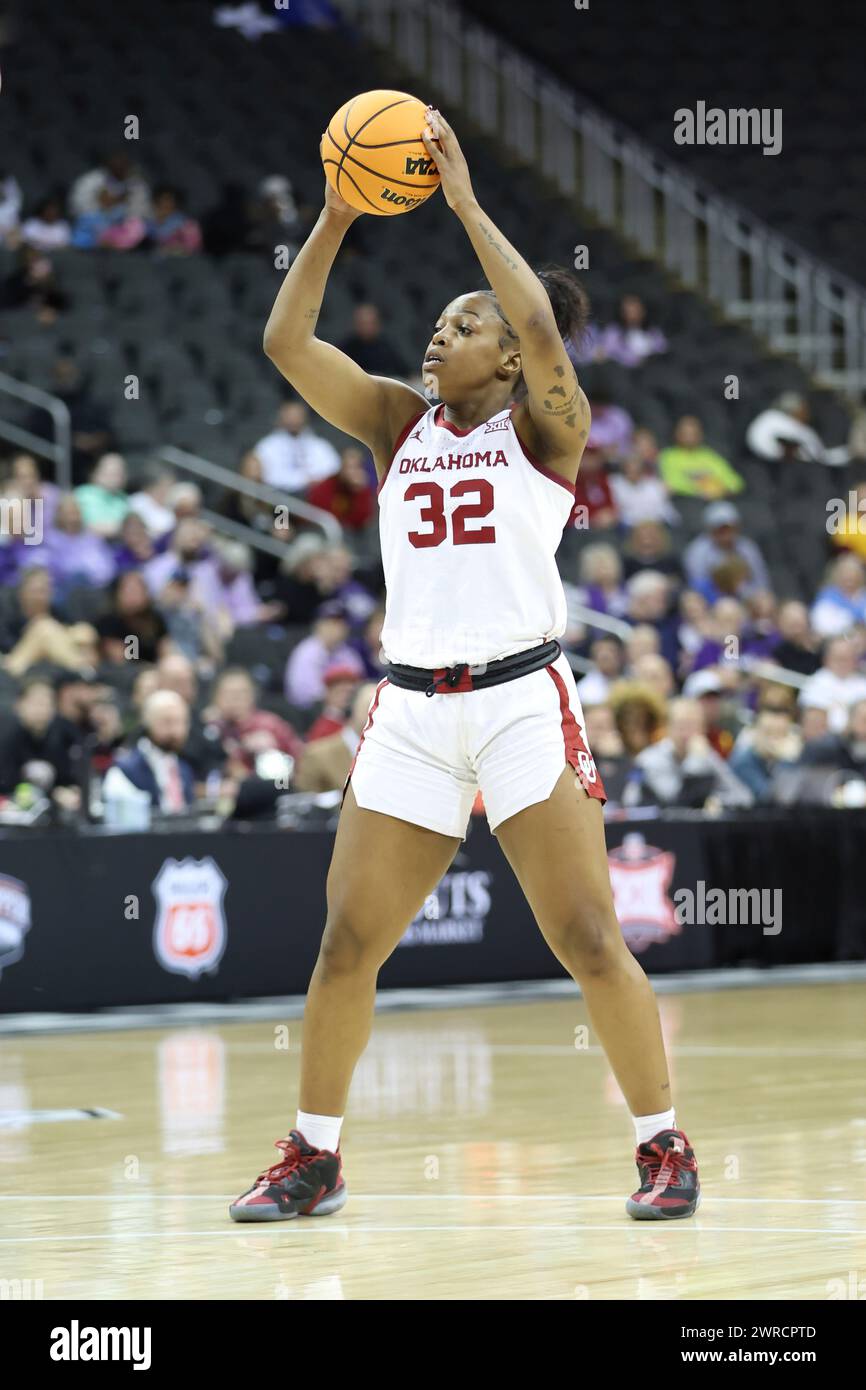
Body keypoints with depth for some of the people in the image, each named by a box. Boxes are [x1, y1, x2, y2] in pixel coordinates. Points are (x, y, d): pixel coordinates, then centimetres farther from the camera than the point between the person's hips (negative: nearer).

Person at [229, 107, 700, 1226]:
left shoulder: (544, 426, 1)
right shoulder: (400, 421, 13)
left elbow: (543, 328, -19)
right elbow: (287, 343, 3)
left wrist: (465, 201, -16)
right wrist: (337, 219, -6)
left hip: (522, 701, -4)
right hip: (410, 708, 4)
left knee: (588, 940, -7)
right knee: (346, 943, 2)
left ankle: (665, 1149, 2)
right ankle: (312, 1159, 13)